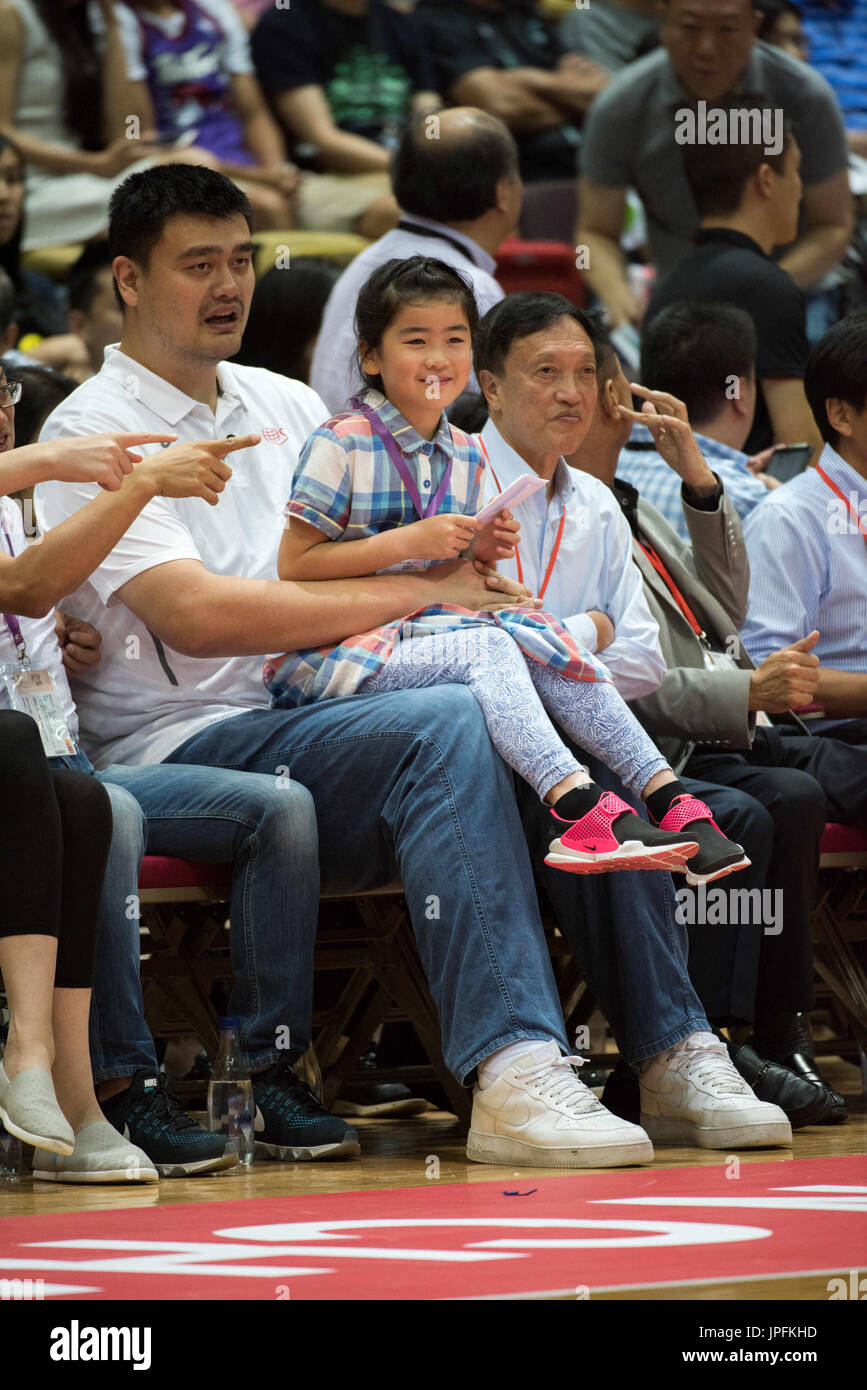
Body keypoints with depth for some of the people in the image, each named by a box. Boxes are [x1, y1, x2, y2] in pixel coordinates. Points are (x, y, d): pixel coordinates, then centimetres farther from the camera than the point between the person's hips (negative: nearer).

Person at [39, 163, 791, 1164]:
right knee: (448, 727, -33)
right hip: (185, 742, -7)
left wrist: (461, 555, -1)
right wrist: (415, 591, -15)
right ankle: (512, 1071, -43)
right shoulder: (93, 433, -2)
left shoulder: (289, 408, 23)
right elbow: (200, 616, -16)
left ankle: (670, 1052, -17)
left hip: (316, 719, 7)